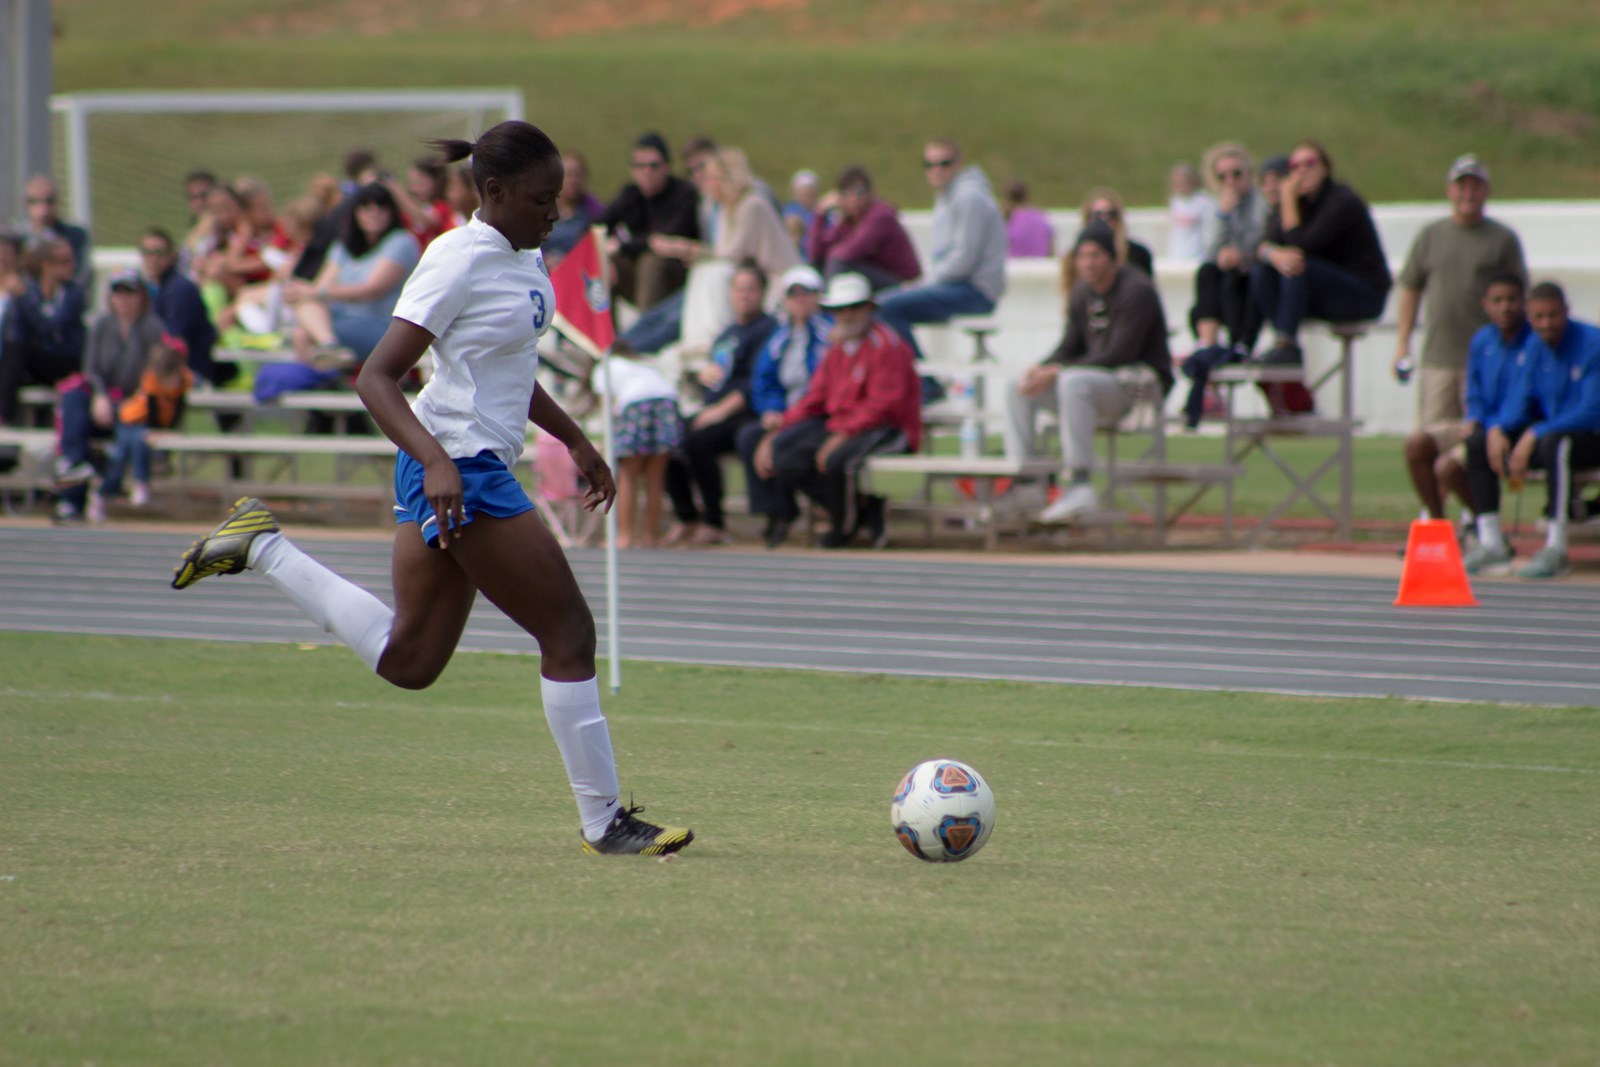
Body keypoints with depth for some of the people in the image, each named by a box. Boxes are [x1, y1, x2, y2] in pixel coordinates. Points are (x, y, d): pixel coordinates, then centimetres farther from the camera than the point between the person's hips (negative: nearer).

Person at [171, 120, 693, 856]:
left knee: (407, 662, 13)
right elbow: (376, 379, -20)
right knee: (568, 632, -6)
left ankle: (262, 547, 19)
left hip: (464, 470, 10)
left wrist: (575, 442, 25)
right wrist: (435, 461, -32)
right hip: (459, 473, -10)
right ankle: (602, 823, 1)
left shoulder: (523, 258, 10)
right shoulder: (460, 261, -17)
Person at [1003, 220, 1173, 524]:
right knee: (1018, 388, 0)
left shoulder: (1135, 291, -15)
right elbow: (1069, 348, 15)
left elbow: (1119, 356, -23)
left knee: (1073, 382, -37)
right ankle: (1025, 485, -7)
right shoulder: (1082, 294, 11)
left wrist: (1057, 372, -24)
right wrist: (1042, 369, -8)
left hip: (1141, 386, -9)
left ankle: (1079, 485, -41)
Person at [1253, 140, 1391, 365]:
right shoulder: (1300, 202, 6)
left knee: (1299, 266, -30)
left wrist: (1288, 201, -22)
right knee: (1262, 272, -12)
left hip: (1366, 294, -7)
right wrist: (1276, 255, -29)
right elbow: (1267, 244, -5)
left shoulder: (1344, 201, -17)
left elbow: (1302, 245, -25)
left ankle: (1286, 345, -28)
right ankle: (1285, 344, -17)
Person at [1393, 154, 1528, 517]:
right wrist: (1402, 345, 9)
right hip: (1438, 358, 3)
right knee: (1429, 440, -2)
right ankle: (1432, 518, 5)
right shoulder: (1430, 236, 14)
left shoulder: (1503, 239, 6)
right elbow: (1410, 291, 17)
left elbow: (1517, 299, 5)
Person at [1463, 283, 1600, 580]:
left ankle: (1556, 550, -38)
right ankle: (1491, 544, -5)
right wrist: (1497, 429, -14)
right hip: (1549, 429, 8)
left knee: (1554, 443, -40)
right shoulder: (1536, 348, 6)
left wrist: (1533, 436, -29)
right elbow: (1519, 401, 9)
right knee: (1477, 443, -3)